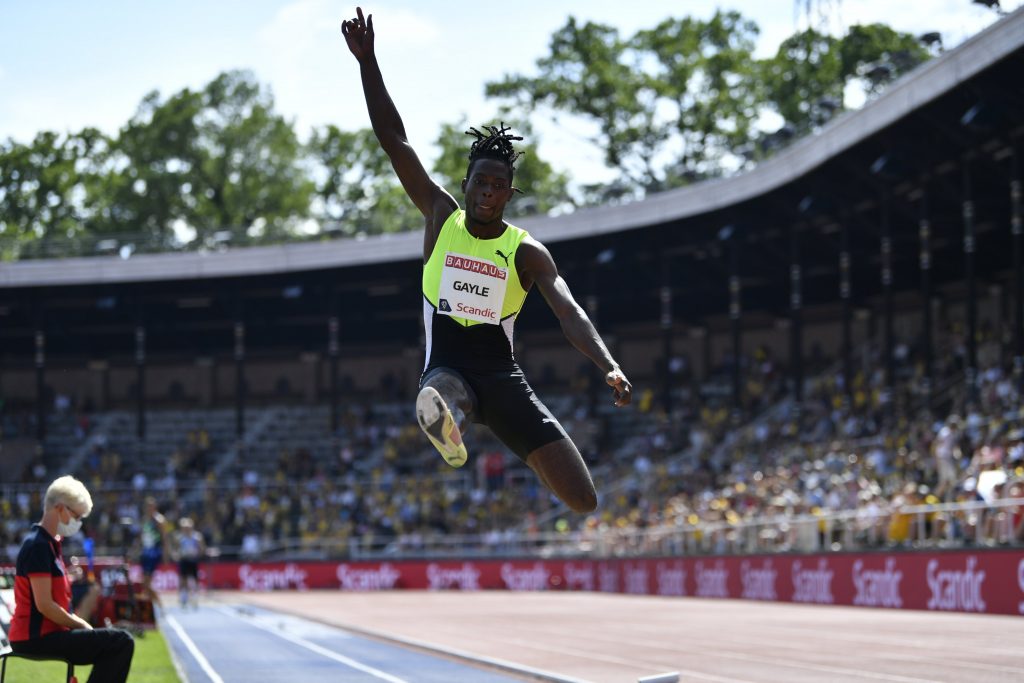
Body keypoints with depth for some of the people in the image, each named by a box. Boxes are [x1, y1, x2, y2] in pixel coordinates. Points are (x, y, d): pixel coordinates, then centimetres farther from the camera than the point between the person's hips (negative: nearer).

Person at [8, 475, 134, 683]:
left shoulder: (50, 544, 17)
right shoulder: (38, 546, -15)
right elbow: (44, 605, -21)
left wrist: (79, 623, 5)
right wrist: (81, 625, -10)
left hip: (44, 632, 11)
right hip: (37, 637, -11)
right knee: (121, 642, -19)